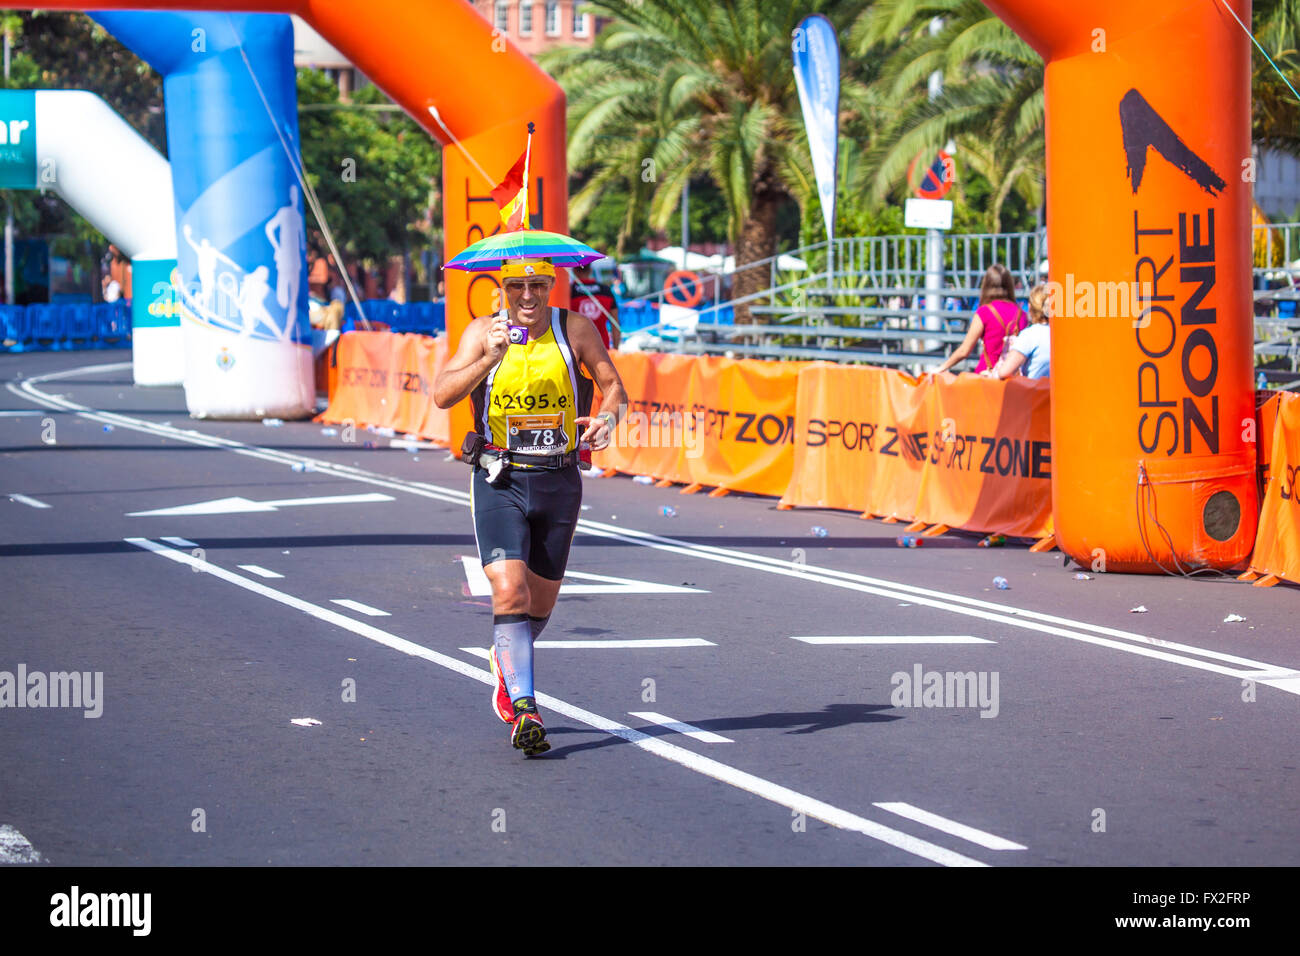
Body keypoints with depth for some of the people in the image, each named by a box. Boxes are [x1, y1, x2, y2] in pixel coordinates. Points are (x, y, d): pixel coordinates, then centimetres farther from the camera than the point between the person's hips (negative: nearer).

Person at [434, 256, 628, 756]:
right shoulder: (483, 331, -3)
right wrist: (490, 358, -28)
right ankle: (524, 711, -20)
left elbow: (613, 384, 4)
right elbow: (443, 395, -13)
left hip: (558, 481, 2)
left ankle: (506, 662, 45)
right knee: (510, 591, -18)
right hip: (499, 481, -2)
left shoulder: (575, 329, -1)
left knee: (540, 602, 13)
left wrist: (607, 418, -19)